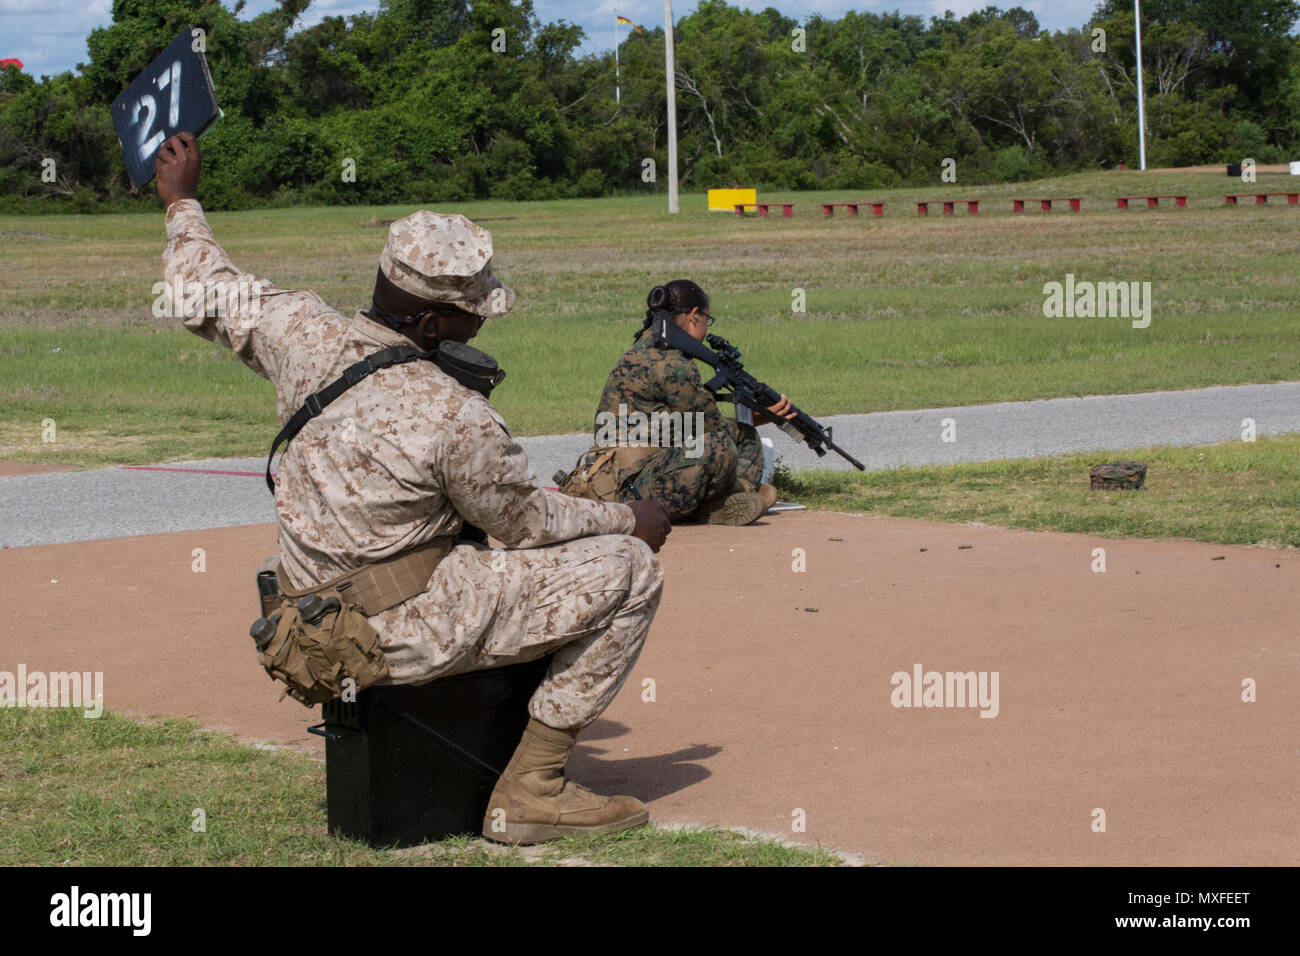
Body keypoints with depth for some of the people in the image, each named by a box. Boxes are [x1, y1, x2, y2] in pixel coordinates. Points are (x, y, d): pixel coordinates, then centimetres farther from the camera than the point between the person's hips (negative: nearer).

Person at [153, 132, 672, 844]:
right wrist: (629, 519, 8)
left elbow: (205, 290, 12)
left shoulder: (298, 331, -8)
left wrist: (183, 203, 30)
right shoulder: (454, 415, -25)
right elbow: (526, 522, -9)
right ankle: (529, 790, 0)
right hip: (407, 637, -8)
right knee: (629, 568, -4)